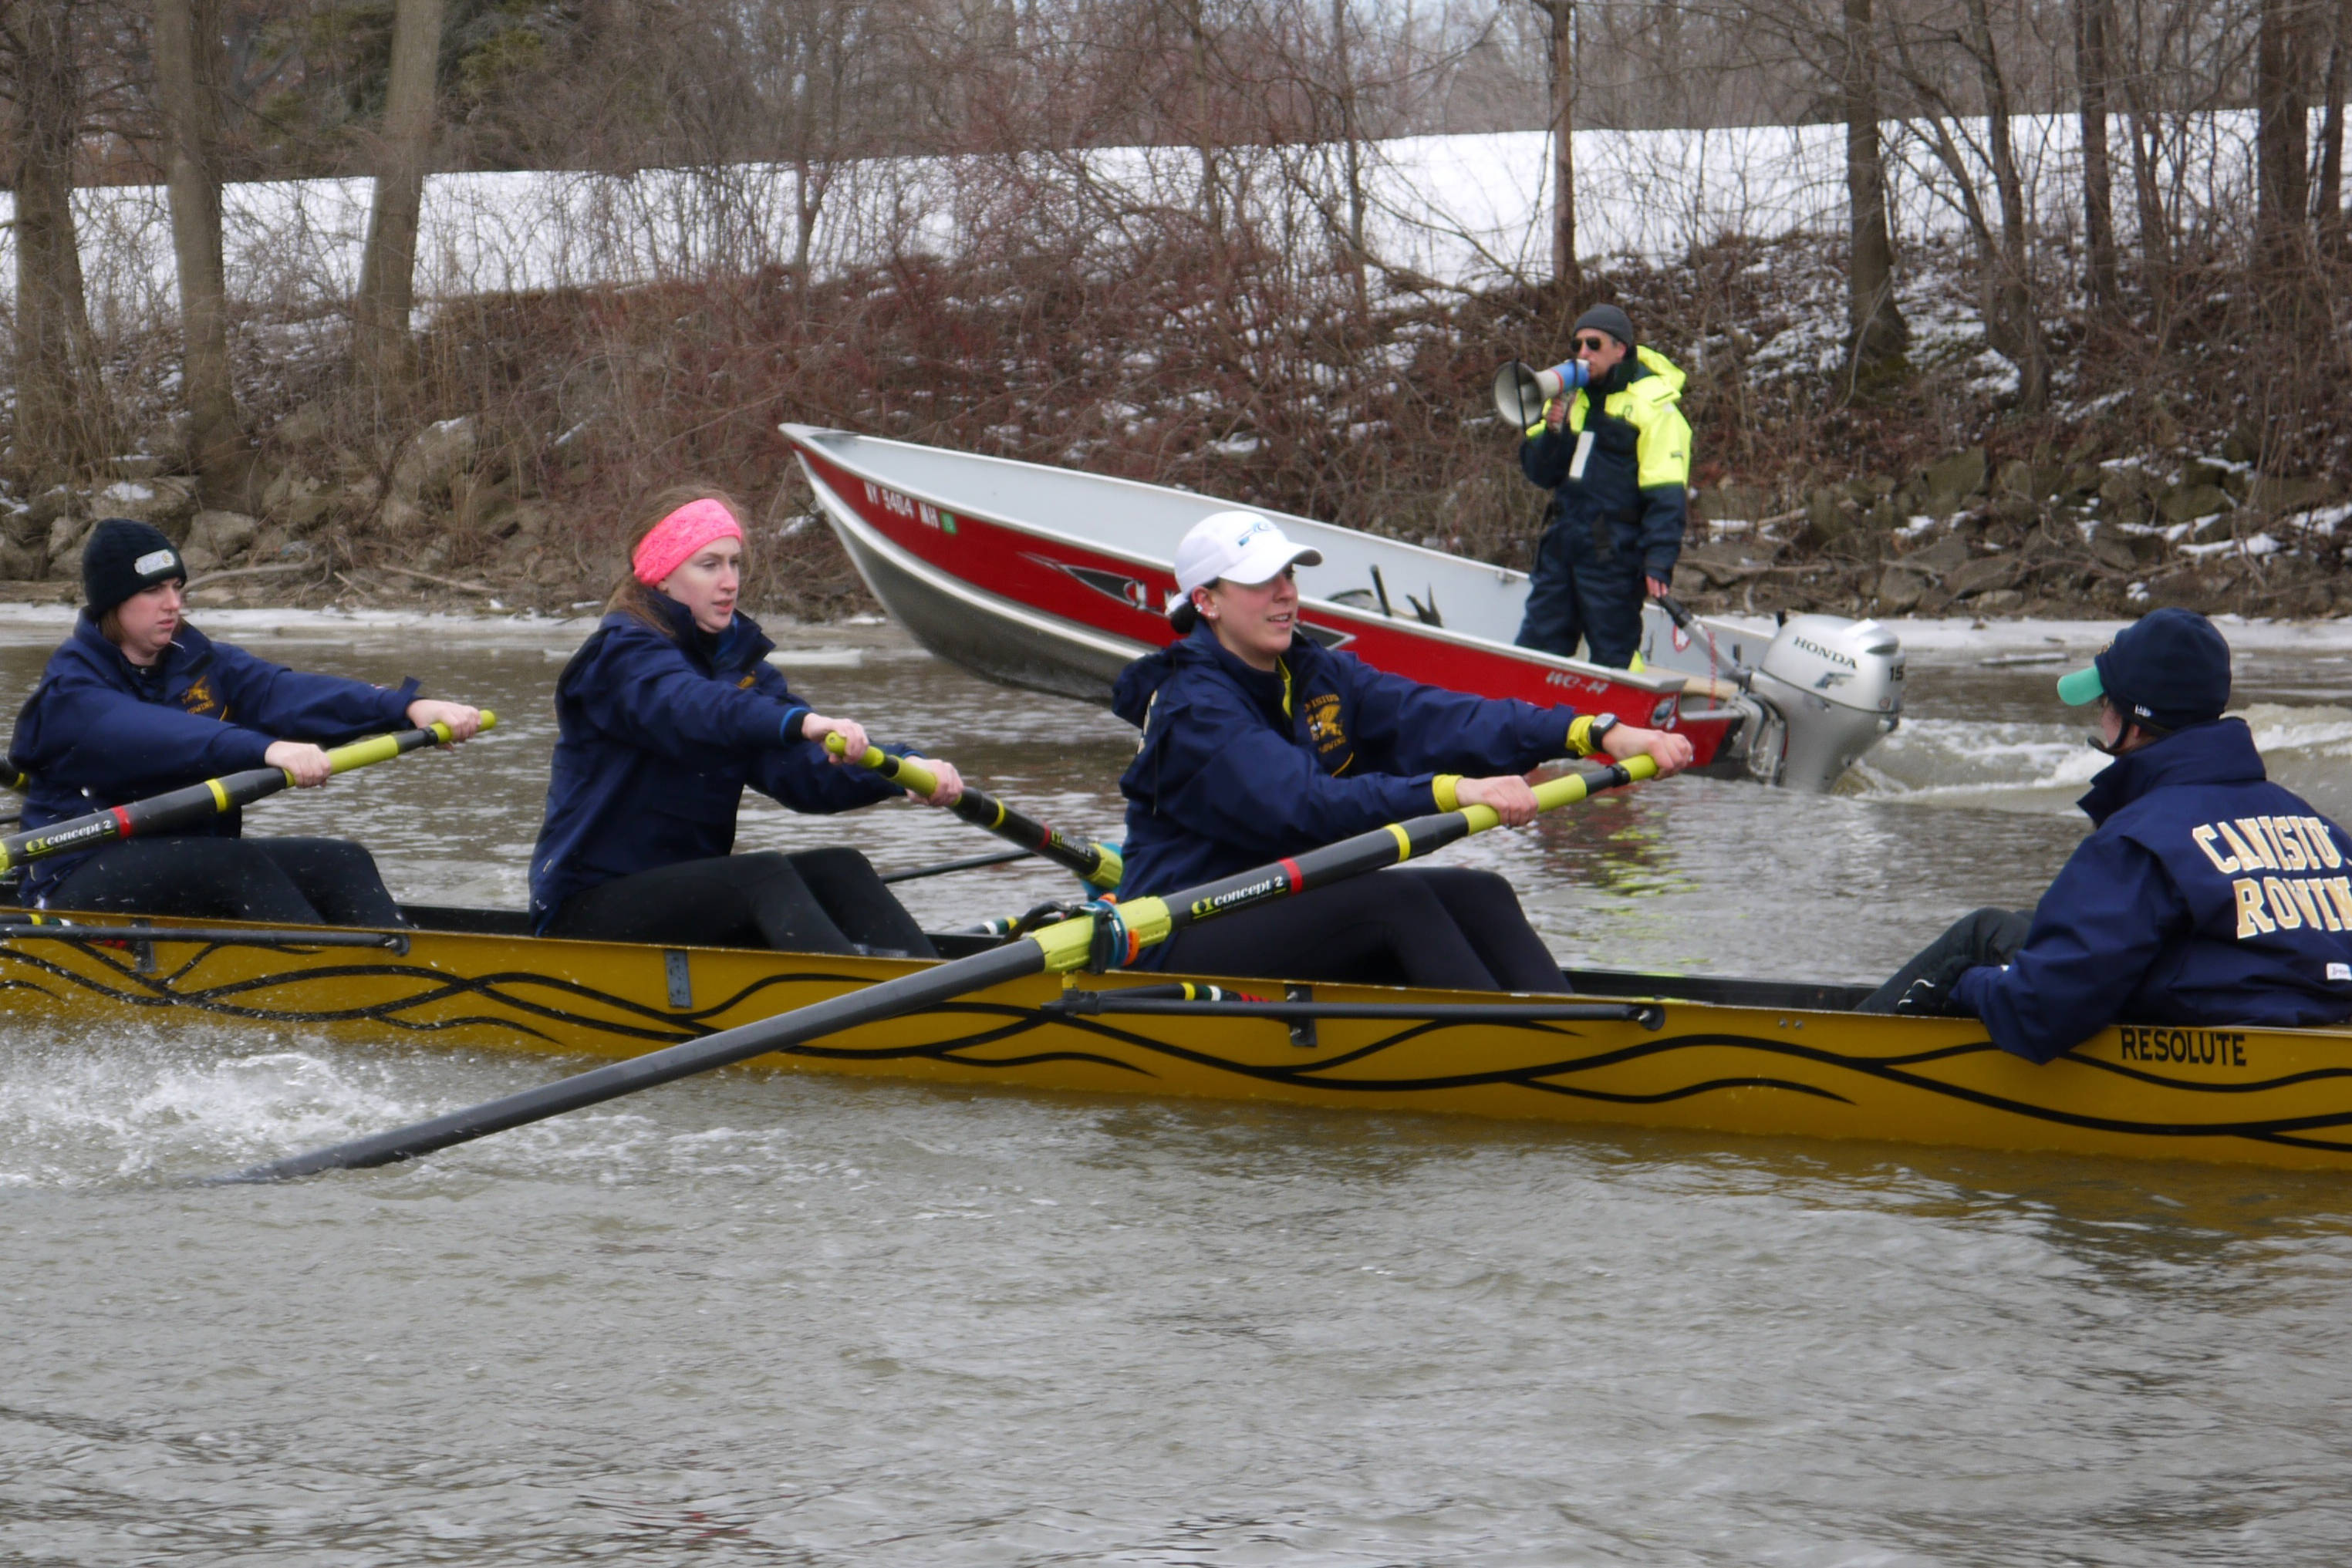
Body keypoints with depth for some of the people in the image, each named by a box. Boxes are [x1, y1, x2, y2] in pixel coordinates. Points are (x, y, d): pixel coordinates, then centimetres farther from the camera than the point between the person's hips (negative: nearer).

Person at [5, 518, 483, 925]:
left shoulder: (201, 663, 10)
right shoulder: (69, 691, -10)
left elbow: (288, 694, -7)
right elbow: (159, 737, -30)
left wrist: (408, 707, -26)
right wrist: (266, 749, -47)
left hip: (198, 866, 7)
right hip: (85, 882, -7)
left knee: (343, 863, -14)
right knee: (242, 864, -32)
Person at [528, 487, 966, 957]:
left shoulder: (739, 657, 13)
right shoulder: (620, 653, -10)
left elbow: (805, 771, -4)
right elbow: (688, 707, -35)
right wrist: (800, 723, -52)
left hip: (691, 893, 8)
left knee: (837, 870, -13)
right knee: (763, 875, -30)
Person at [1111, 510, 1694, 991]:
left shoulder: (1318, 676, 10)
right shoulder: (1191, 709, -15)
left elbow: (1437, 719, -4)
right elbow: (1303, 804, -29)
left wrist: (1600, 733, -18)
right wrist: (1454, 792, -38)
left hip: (1293, 917, 8)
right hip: (1186, 945, -8)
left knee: (1478, 895, -12)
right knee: (1398, 897, -28)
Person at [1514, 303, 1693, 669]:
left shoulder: (1653, 404, -7)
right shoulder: (1570, 397, 14)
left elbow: (1666, 493, -13)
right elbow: (1539, 473, 13)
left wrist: (1659, 562, -21)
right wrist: (1551, 433, -7)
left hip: (1613, 553, -7)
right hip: (1562, 546, 7)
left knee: (1612, 661, -1)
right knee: (1535, 647, 6)